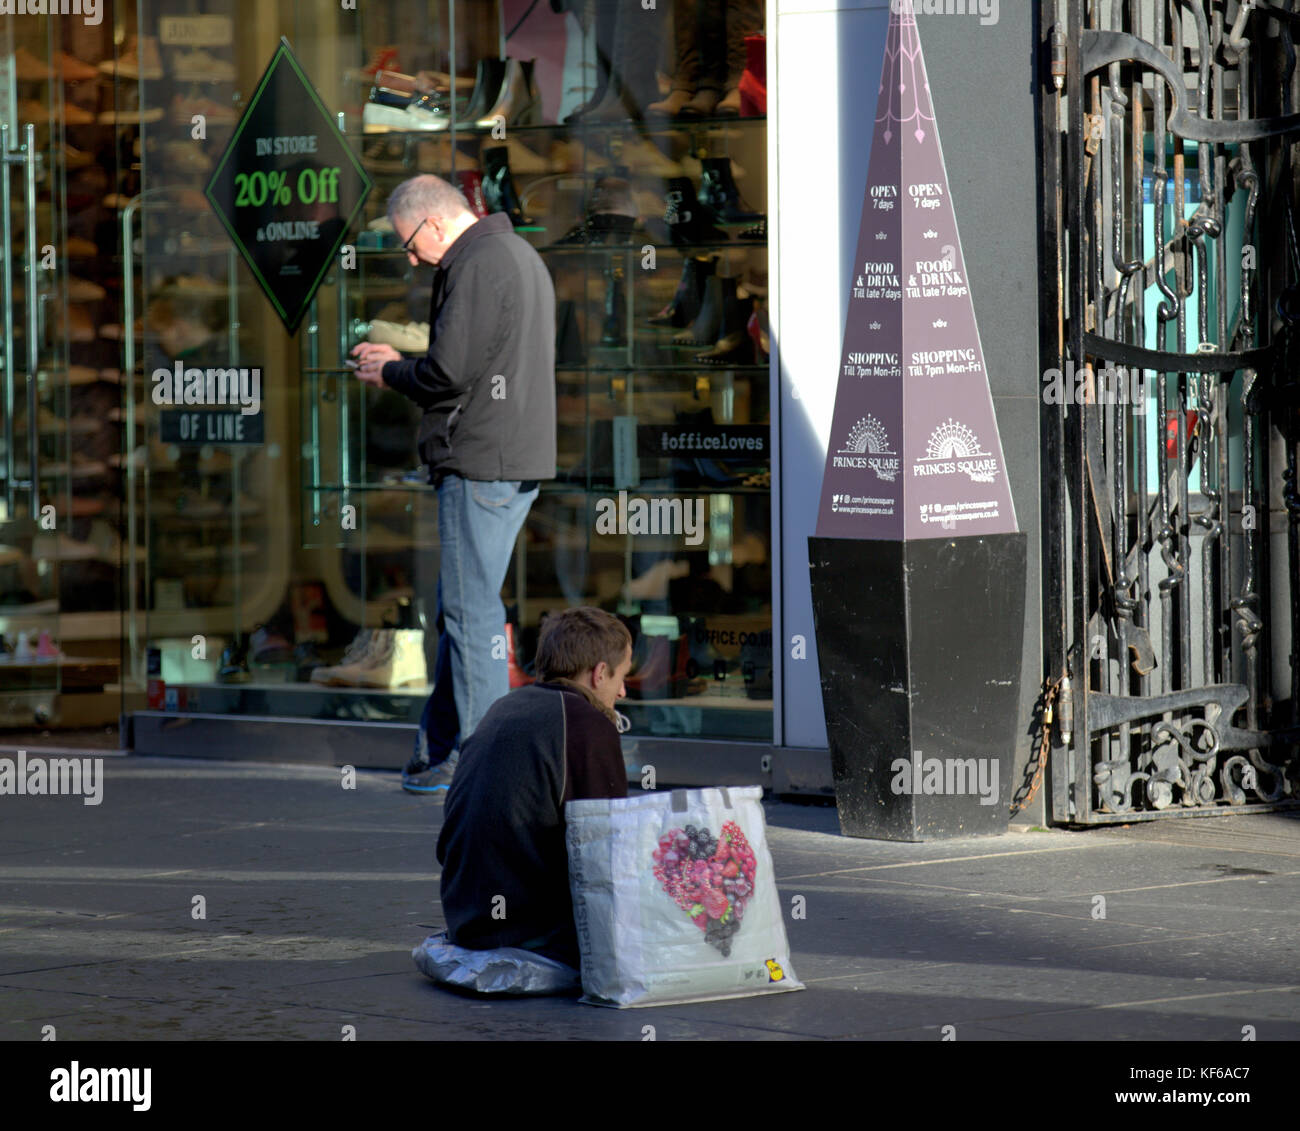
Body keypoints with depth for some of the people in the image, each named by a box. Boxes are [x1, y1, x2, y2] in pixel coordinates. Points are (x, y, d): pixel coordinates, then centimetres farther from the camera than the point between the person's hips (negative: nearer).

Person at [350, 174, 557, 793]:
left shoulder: (477, 265, -14)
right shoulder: (520, 254, 19)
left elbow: (448, 373, -19)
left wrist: (390, 372, 0)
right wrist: (401, 364, 18)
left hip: (479, 463, -10)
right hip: (519, 460, 10)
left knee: (473, 609, -6)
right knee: (458, 607, 14)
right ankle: (437, 750, 19)